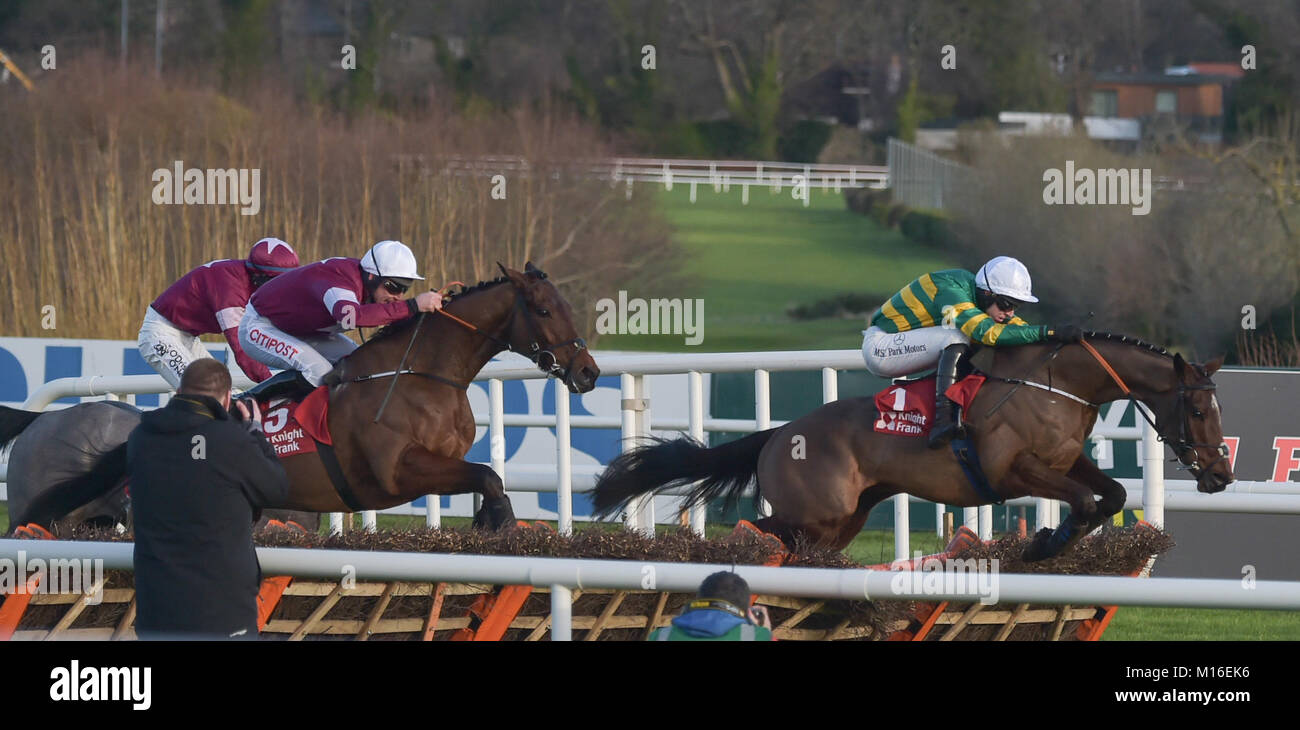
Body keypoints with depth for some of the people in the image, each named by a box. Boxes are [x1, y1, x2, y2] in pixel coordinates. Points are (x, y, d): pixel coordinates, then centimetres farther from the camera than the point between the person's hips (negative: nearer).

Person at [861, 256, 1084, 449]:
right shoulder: (950, 292, -28)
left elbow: (1020, 327, 9)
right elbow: (988, 332, -40)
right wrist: (1050, 333, -43)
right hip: (878, 346, -9)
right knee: (956, 338, -28)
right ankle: (942, 419, -34)